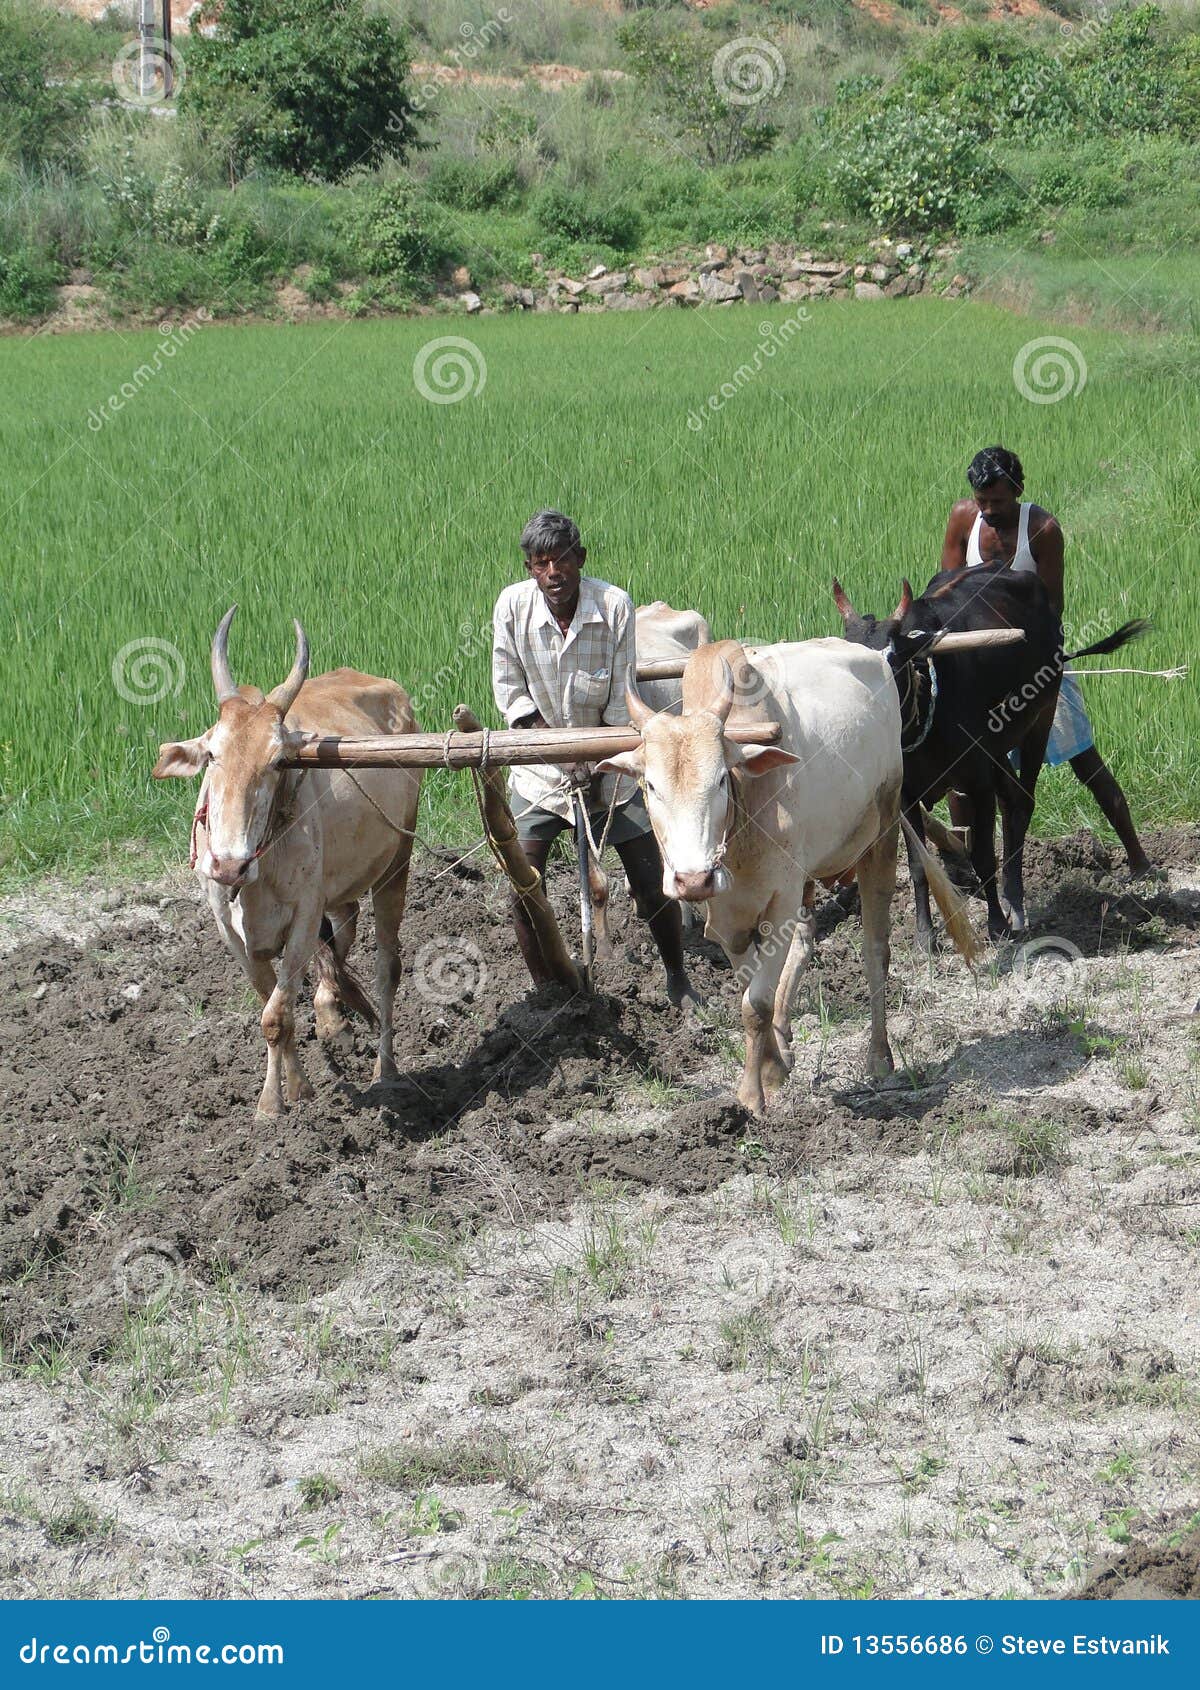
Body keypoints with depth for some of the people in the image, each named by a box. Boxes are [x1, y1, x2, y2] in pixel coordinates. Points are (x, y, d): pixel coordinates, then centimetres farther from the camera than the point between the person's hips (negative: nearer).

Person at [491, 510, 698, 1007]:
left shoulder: (615, 605, -16)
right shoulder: (513, 606, -15)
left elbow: (621, 699, -10)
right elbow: (509, 690, -6)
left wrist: (602, 768, -10)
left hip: (609, 765, 0)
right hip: (539, 766, 0)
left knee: (652, 884, 1)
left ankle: (678, 979, 23)